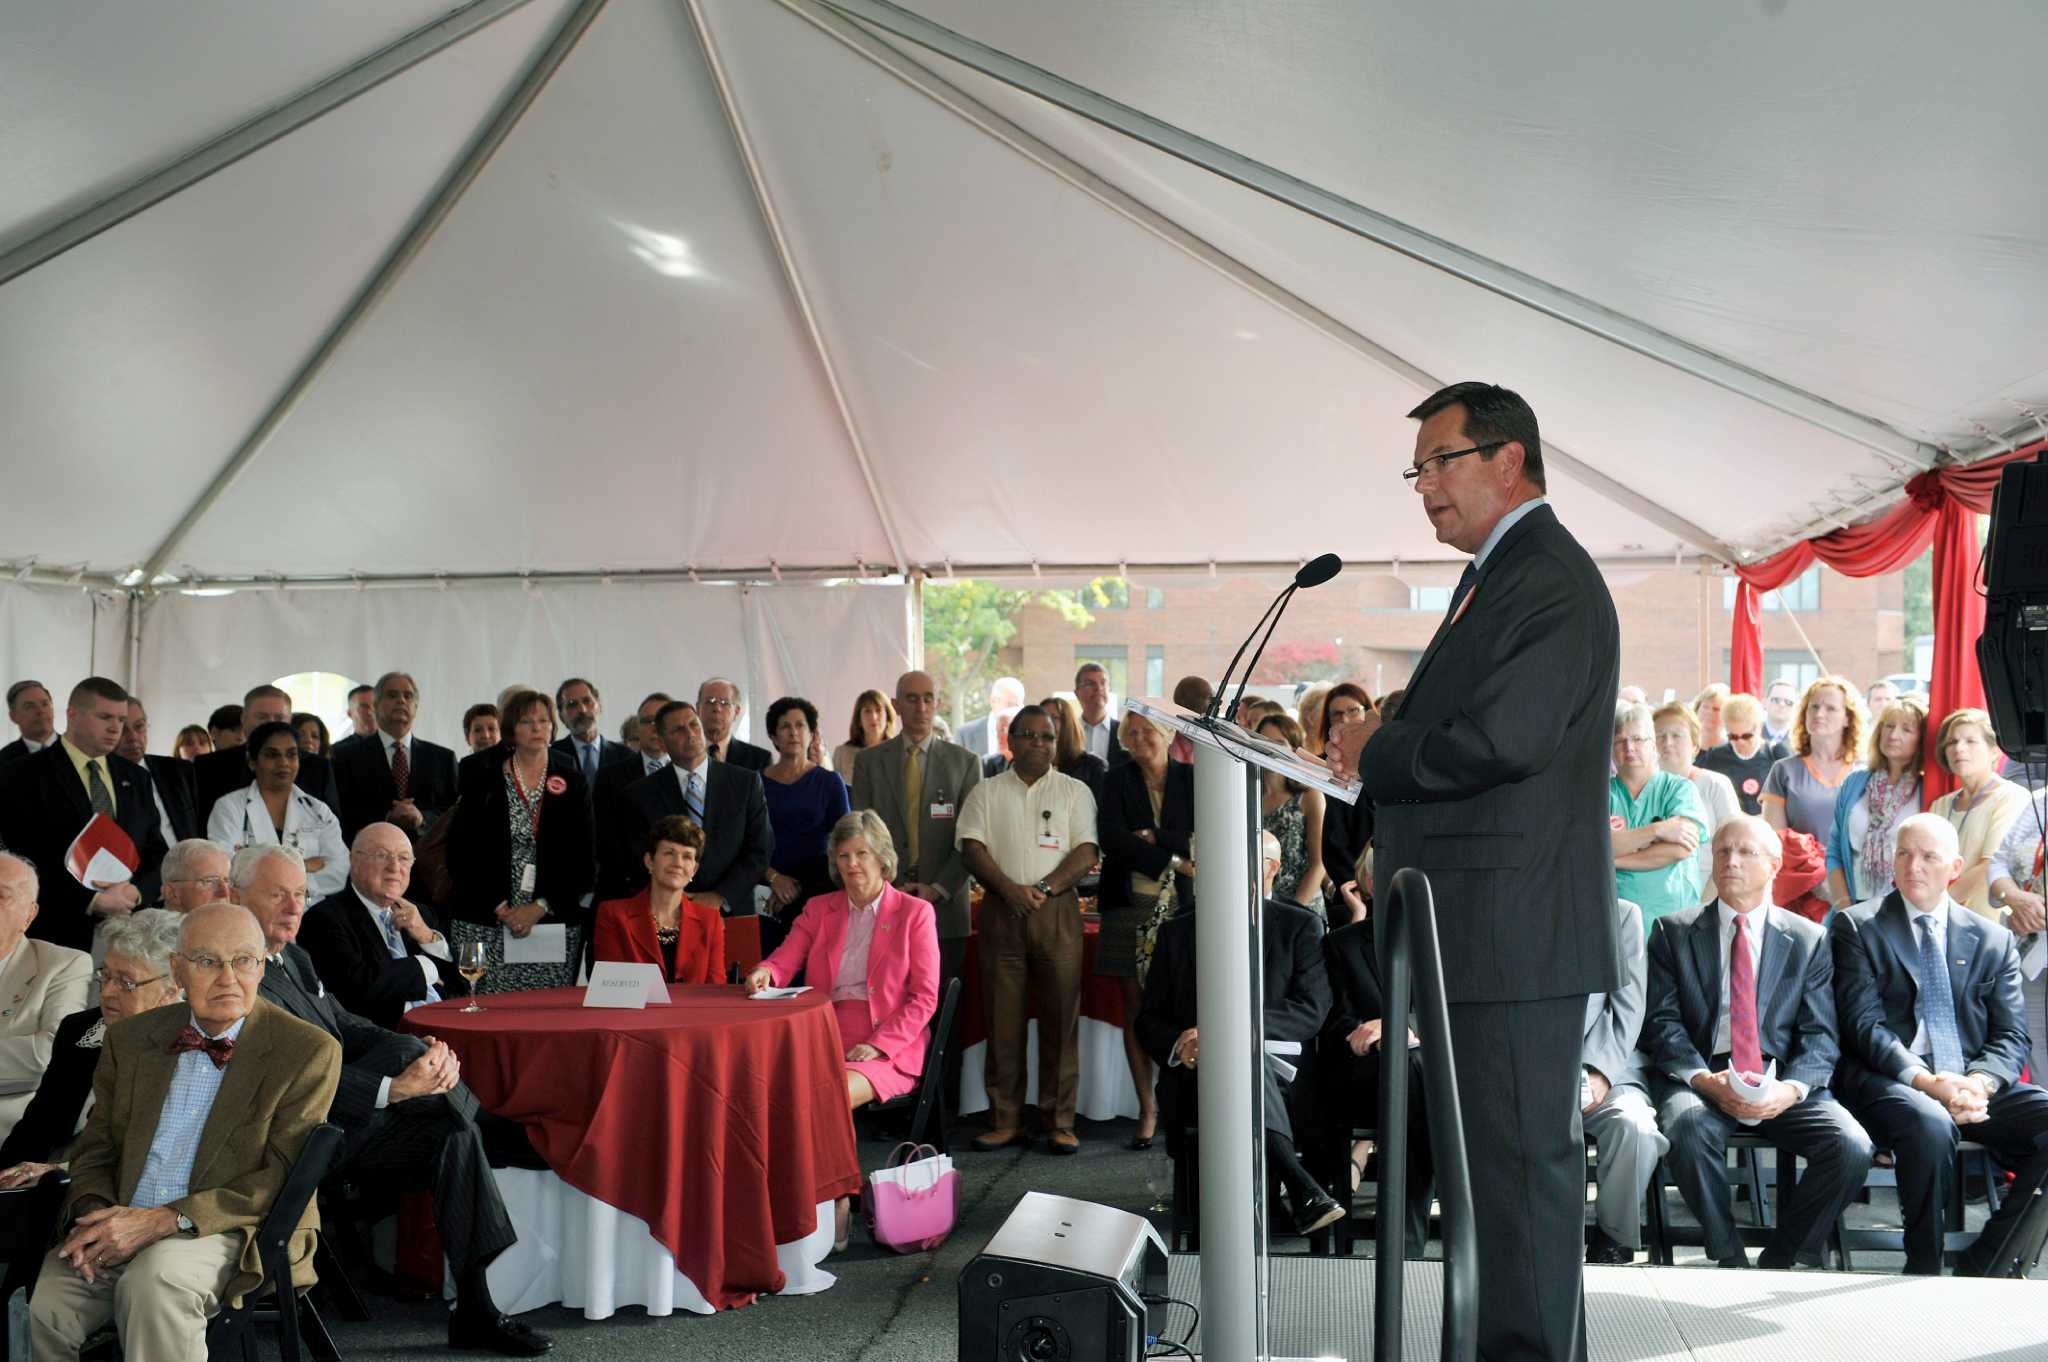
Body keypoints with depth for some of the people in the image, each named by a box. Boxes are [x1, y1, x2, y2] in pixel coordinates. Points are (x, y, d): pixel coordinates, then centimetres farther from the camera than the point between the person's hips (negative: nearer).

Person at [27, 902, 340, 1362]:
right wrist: (93, 1214, -7)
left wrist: (165, 1220, -18)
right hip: (119, 1227, 4)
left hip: (235, 1232, -4)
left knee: (154, 1280, -34)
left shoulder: (308, 1052, -3)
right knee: (38, 1304, -24)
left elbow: (284, 1178, -8)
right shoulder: (130, 1040, 13)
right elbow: (96, 1149, 17)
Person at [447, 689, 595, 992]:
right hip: (485, 927, 0)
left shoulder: (571, 781, 7)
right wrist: (499, 907, -7)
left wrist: (541, 907, -7)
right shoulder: (481, 779, 6)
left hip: (554, 924, 0)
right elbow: (459, 853, 3)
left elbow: (584, 857, 3)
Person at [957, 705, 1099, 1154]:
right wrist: (1009, 888, -14)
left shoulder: (1074, 792, 10)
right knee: (1003, 1019, 1)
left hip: (1057, 912, -1)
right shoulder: (986, 793, 12)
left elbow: (1085, 853, 1)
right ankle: (1004, 1121, 6)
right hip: (1001, 913, 1)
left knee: (1060, 1017, -2)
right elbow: (972, 848, 2)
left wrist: (1044, 889, -13)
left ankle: (1060, 1122, 3)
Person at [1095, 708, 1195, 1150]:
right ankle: (1148, 1110, 9)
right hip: (1130, 904, 1)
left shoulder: (1191, 779, 9)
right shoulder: (1117, 781, 8)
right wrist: (1173, 860, -12)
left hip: (1180, 905, -1)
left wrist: (1154, 839, -10)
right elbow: (1111, 837, -7)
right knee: (1135, 1010, 2)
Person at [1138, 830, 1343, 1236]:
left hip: (1280, 1078, -1)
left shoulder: (1301, 926, 10)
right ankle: (1302, 1188, -45)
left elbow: (1311, 1010, -4)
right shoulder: (1177, 932, 19)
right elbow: (1149, 1020, 15)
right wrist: (1180, 1044, -10)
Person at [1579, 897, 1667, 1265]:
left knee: (1635, 1126, -32)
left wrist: (1600, 1072, -12)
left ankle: (1614, 1236, -7)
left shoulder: (1622, 914, 10)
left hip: (1605, 1071, 0)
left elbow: (1629, 1008, 3)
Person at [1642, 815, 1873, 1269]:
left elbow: (1820, 1035, 6)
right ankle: (1729, 1261, -15)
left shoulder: (1808, 940, 12)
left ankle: (1777, 1262, -5)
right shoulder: (1674, 933, 10)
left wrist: (1792, 1088, -15)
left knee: (1852, 1147, -24)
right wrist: (1706, 1080, -17)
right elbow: (1662, 1023, 2)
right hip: (1700, 1076, -2)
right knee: (1689, 1128, -35)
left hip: (1783, 1082, 2)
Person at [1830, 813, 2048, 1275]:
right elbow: (1863, 1024, -3)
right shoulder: (1856, 927, 8)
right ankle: (1923, 1272, -16)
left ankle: (1982, 1268, -11)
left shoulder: (1994, 940, 17)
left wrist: (1981, 1083, -13)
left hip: (1978, 1085, 4)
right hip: (1889, 1081, -4)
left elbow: (2010, 1037, 10)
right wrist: (1925, 1081, -19)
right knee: (1930, 1125, -37)